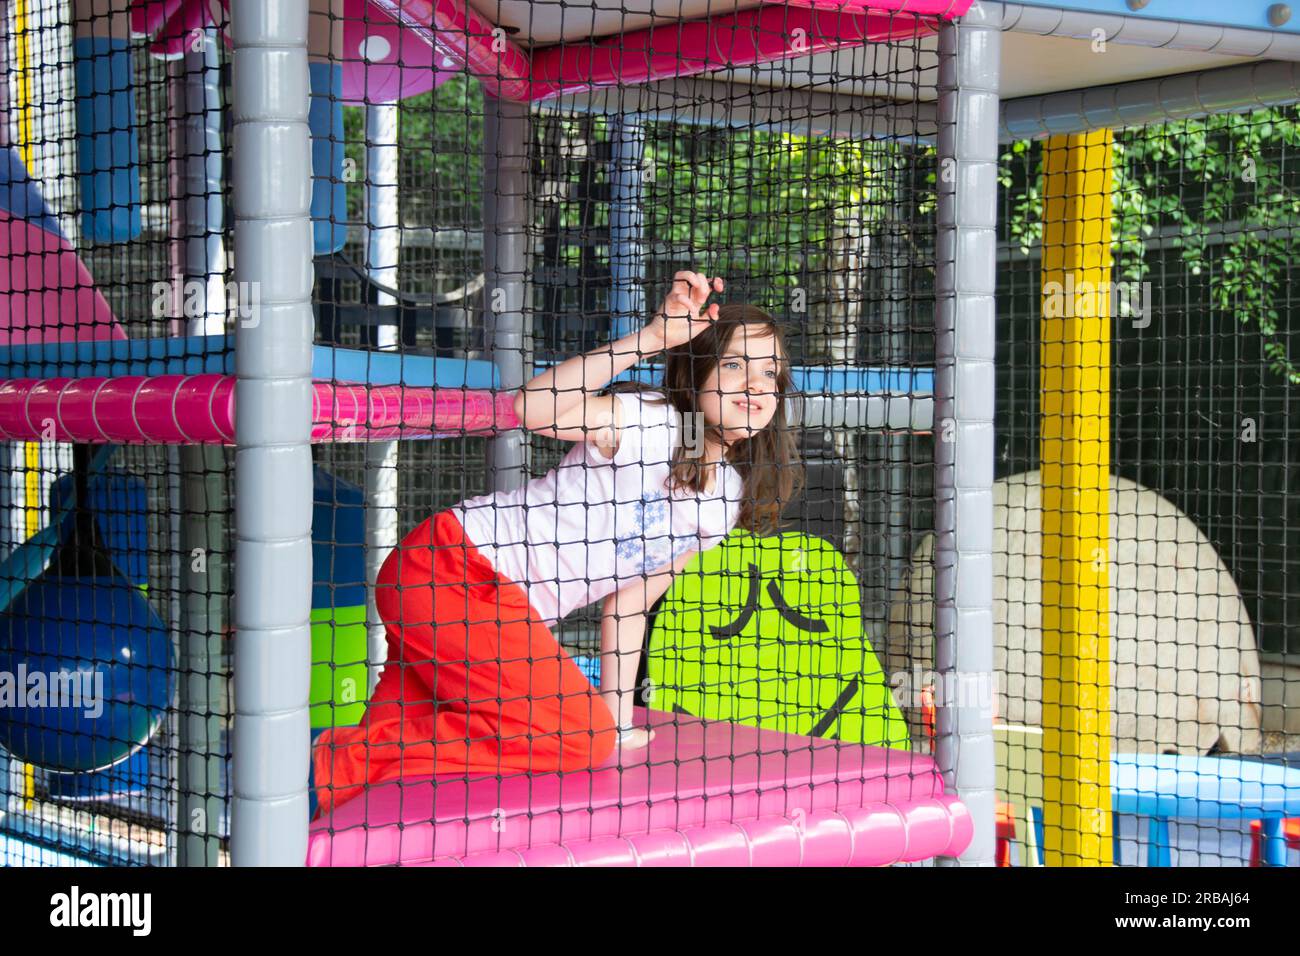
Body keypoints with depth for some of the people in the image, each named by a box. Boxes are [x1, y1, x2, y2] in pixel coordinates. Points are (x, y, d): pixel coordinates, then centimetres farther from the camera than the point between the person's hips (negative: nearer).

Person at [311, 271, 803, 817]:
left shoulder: (724, 501, 10)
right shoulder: (650, 420, -14)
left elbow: (630, 601, 15)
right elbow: (534, 410, -33)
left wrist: (619, 719, 13)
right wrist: (650, 337, -38)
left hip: (512, 612, 9)